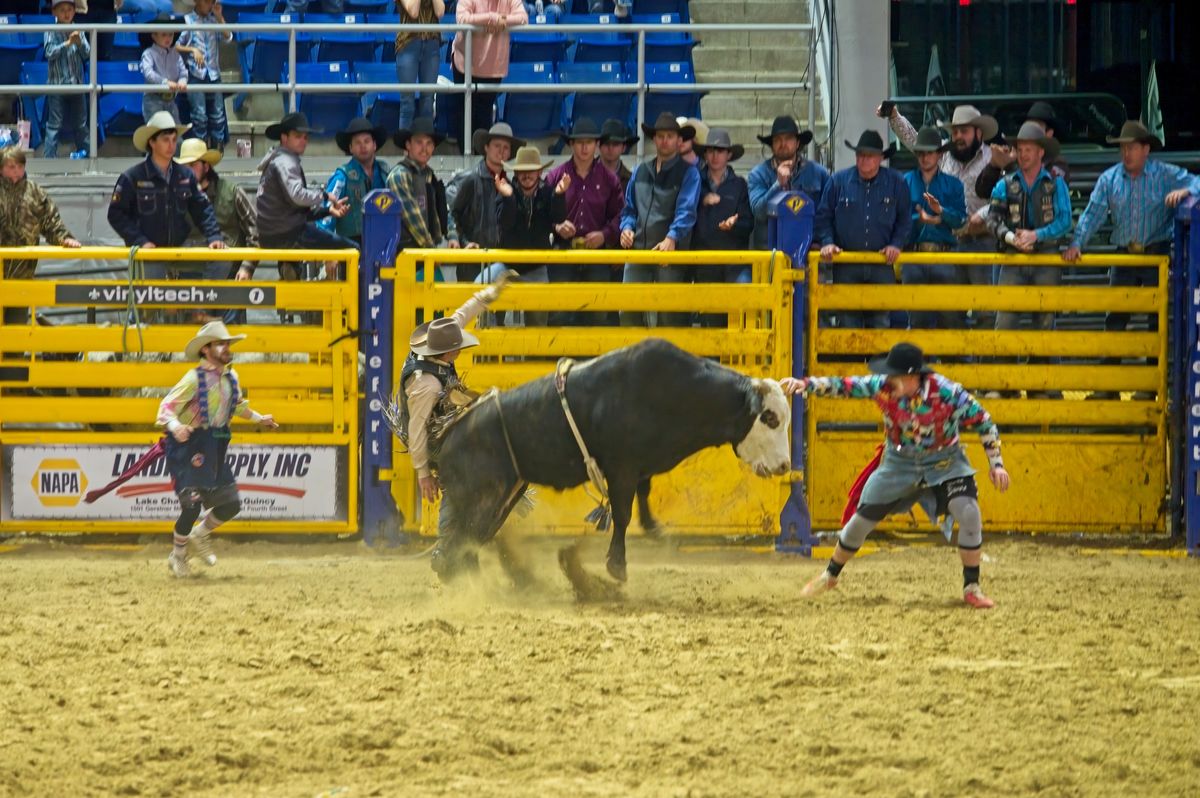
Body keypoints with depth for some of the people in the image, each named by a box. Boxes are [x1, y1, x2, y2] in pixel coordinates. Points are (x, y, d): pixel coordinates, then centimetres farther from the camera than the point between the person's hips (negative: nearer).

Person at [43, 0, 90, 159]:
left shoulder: (78, 31, 5)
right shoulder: (51, 32, -4)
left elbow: (87, 54, 0)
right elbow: (50, 52, -15)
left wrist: (79, 42, -19)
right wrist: (68, 43, -26)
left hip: (77, 84, 4)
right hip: (57, 84, -4)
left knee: (80, 125, 13)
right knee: (54, 124, -6)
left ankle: (85, 154, 22)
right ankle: (49, 158, -6)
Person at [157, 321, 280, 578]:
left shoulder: (231, 377, 6)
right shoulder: (194, 379, -16)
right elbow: (167, 407, -20)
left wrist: (258, 418, 26)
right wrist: (175, 425, -38)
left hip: (215, 450, 7)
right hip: (189, 447, -7)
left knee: (231, 504, 6)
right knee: (192, 505, -11)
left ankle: (200, 535, 33)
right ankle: (178, 555, 13)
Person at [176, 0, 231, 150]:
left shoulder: (214, 20, 9)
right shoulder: (187, 20, 0)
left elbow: (228, 38, -4)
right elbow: (176, 46, -2)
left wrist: (219, 17, -6)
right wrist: (192, 50, -16)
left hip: (214, 73, 4)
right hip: (195, 73, -4)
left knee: (218, 113, 4)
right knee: (199, 113, -7)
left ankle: (218, 148, 12)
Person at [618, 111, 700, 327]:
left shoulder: (688, 173, 1)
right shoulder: (640, 171, 17)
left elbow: (686, 211, -12)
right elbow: (629, 208, 22)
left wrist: (672, 238, -27)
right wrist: (626, 227, 0)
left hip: (672, 253, -4)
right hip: (638, 251, 4)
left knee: (671, 316, -4)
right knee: (628, 310, -4)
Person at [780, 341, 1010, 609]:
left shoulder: (946, 393, -28)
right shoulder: (884, 387, -21)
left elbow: (983, 422, -18)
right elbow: (843, 385, -19)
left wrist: (996, 463, -18)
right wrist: (805, 384, -33)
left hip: (944, 463, -2)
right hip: (900, 462, 2)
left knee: (969, 513, -23)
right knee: (861, 519, 5)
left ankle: (972, 588, -7)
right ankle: (830, 576, 30)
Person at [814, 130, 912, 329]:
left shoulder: (896, 183, 5)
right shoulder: (838, 181, 4)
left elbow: (905, 220, 11)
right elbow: (823, 217, 8)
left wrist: (896, 245, -3)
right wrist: (827, 243, -6)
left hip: (882, 265, 0)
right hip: (846, 267, 0)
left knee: (881, 321, -2)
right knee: (848, 321, -2)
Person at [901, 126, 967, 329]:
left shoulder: (952, 184, 12)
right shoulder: (906, 182, 11)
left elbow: (960, 219, 0)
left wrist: (941, 211, -18)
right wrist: (919, 219, -17)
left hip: (944, 254, 0)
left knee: (951, 317, -5)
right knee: (917, 318, 2)